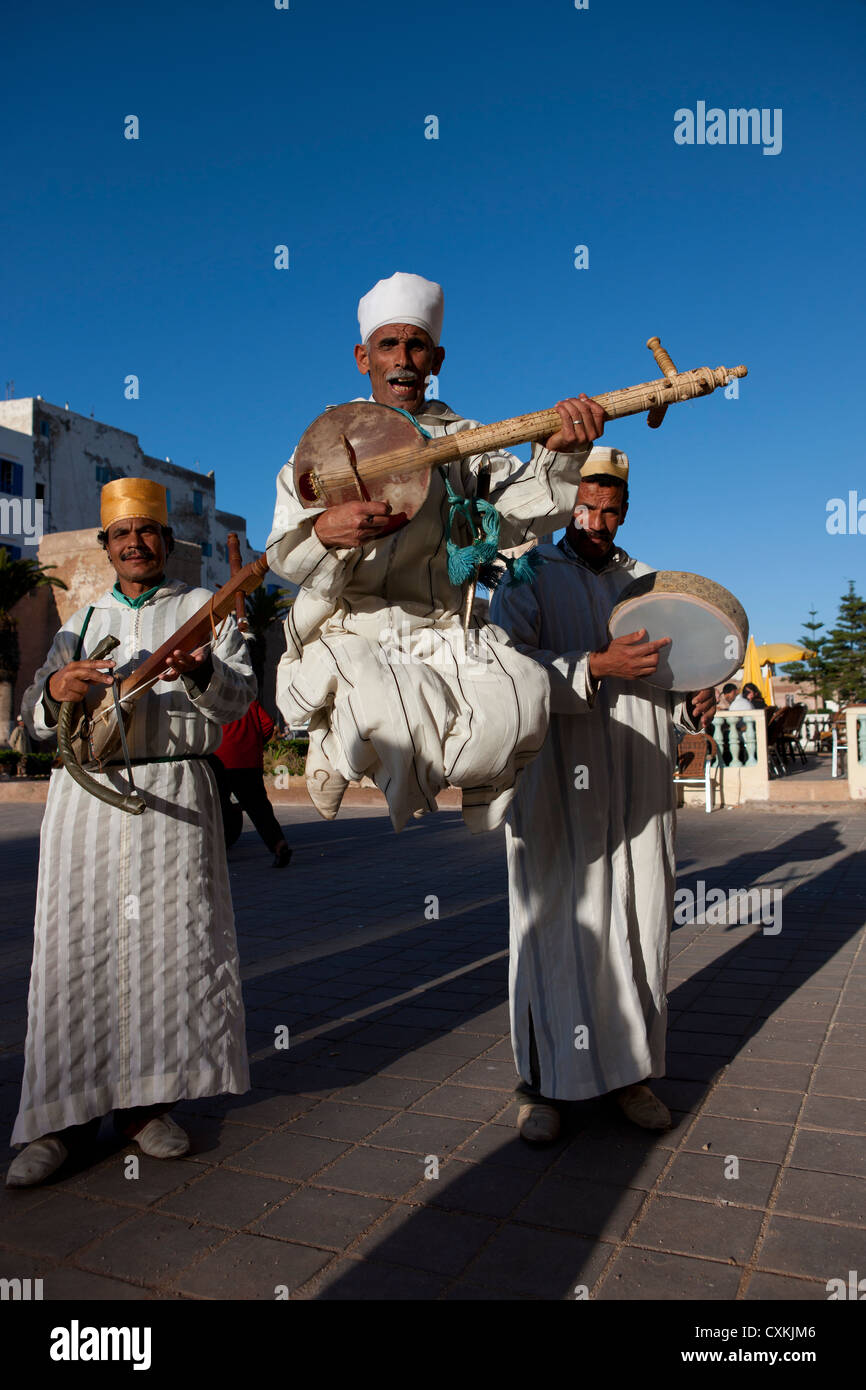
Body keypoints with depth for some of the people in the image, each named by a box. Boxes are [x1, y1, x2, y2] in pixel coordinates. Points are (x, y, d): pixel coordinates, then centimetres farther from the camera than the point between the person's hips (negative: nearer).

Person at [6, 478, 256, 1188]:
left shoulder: (205, 608, 13)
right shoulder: (83, 620, 21)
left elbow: (237, 698, 1)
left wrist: (201, 672, -22)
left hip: (171, 792, -2)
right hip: (84, 792, 2)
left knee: (166, 942, -1)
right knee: (77, 946, -1)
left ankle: (144, 1101, 13)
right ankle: (67, 1114, 8)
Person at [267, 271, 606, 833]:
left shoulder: (465, 441, 13)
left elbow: (515, 514, -6)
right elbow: (286, 553, -2)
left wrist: (558, 455, -25)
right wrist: (325, 530, -26)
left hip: (444, 633, 2)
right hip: (348, 633, -1)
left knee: (522, 696, -28)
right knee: (395, 714, -34)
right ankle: (341, 748, 4)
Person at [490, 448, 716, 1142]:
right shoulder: (529, 577, 3)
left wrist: (694, 704, 2)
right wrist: (597, 666, -24)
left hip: (638, 791, 5)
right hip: (559, 787, -4)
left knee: (641, 924, 6)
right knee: (558, 926, -2)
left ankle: (631, 1069, 20)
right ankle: (545, 1082, 11)